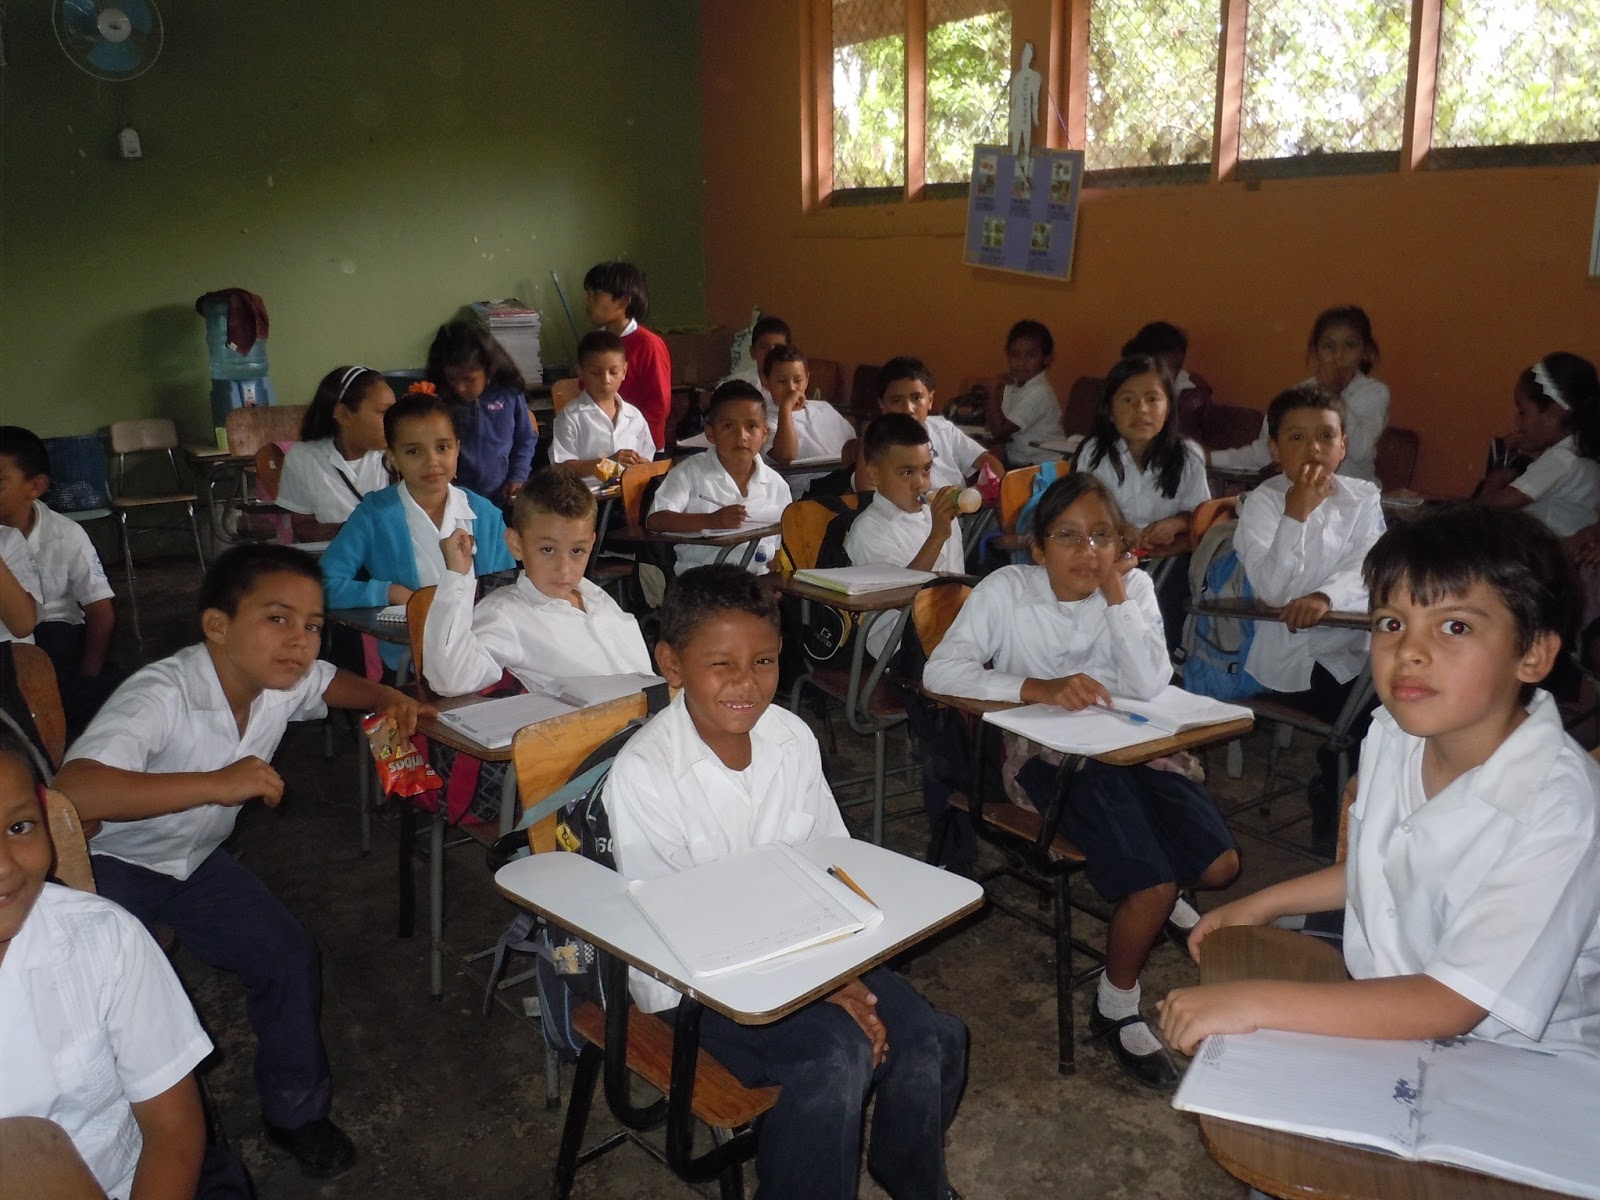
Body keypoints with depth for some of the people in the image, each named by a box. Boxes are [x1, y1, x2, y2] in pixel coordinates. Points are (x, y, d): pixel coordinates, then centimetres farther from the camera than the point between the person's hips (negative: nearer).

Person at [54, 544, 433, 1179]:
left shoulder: (283, 680, -13)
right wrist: (216, 783, -54)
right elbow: (72, 790, -49)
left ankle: (296, 1113, 18)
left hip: (195, 861, 6)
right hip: (108, 865, -6)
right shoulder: (162, 695, -35)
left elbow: (333, 681, 12)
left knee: (290, 957, -3)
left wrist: (387, 698, -10)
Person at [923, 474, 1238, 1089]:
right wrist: (1037, 687, -32)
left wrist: (1114, 591, -17)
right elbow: (940, 670, -22)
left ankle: (1157, 899, 28)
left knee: (1220, 864, -8)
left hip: (1130, 747, 4)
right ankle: (1116, 1008, 8)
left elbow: (1148, 686, -15)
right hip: (1046, 756, -4)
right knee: (1152, 885, -19)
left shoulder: (1133, 587, -1)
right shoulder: (1007, 589, -10)